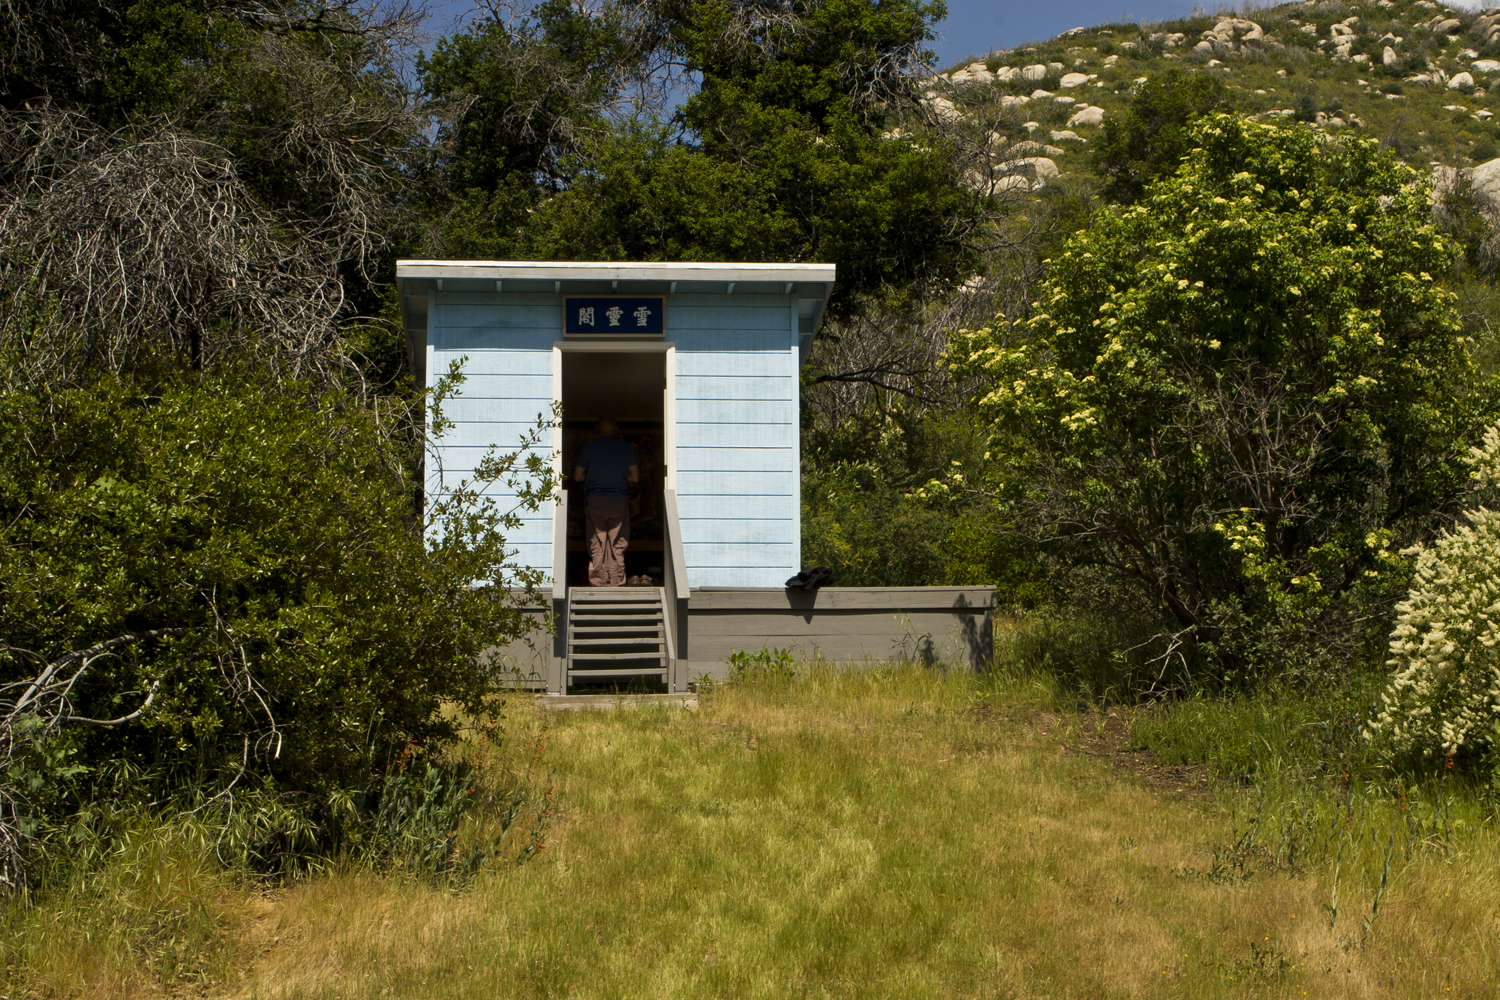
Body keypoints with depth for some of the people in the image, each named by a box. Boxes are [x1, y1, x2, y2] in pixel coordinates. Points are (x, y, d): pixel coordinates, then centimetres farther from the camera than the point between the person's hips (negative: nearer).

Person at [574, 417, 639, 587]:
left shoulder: (589, 447, 9)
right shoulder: (626, 449, 9)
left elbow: (577, 476, 9)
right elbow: (635, 477, 6)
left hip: (594, 500, 0)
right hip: (619, 500, 0)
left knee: (596, 546, 1)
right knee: (617, 546, 2)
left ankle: (597, 584, -3)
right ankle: (616, 584, -2)